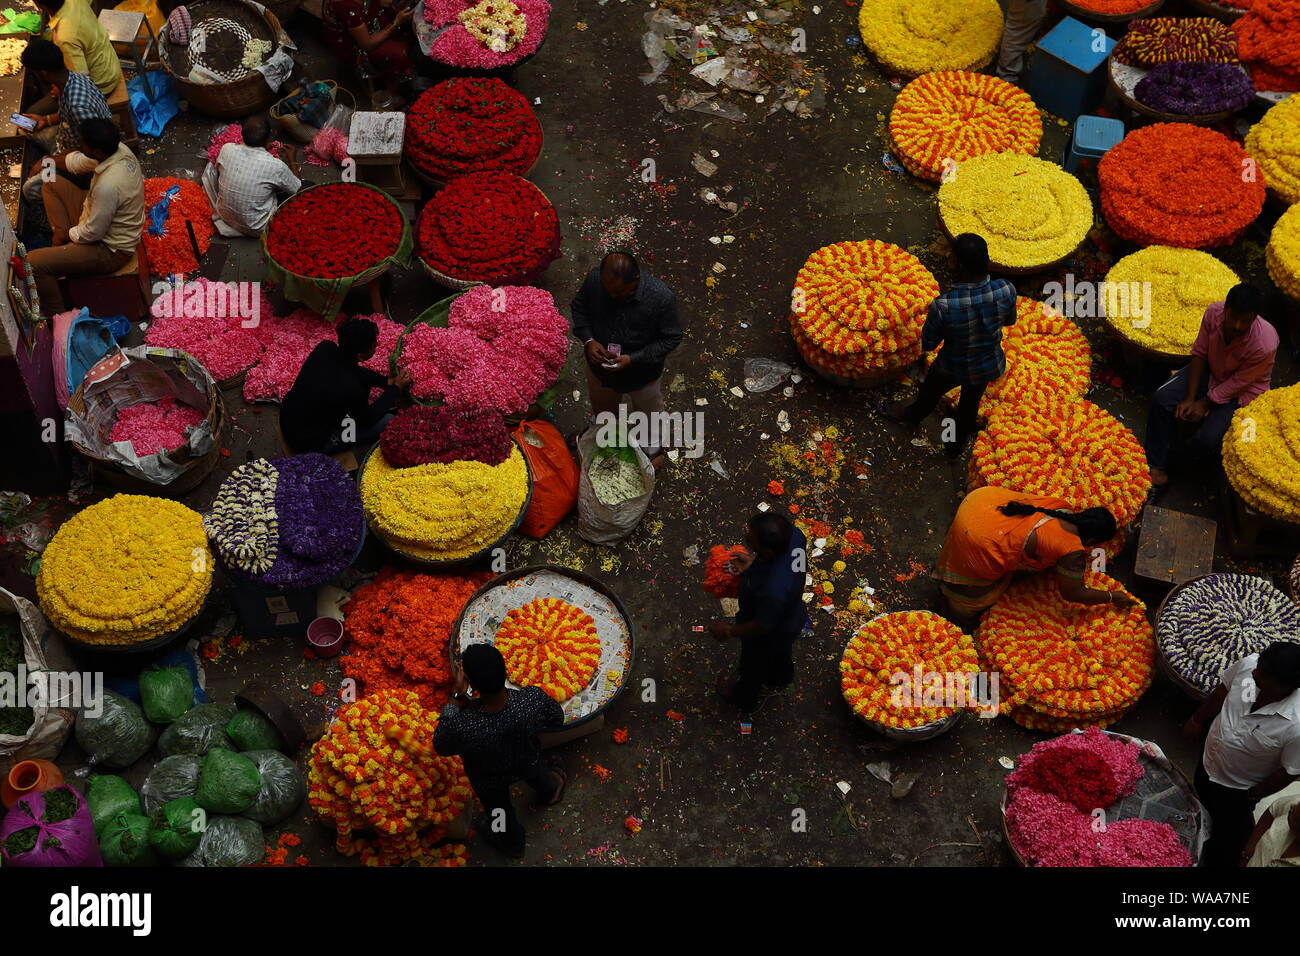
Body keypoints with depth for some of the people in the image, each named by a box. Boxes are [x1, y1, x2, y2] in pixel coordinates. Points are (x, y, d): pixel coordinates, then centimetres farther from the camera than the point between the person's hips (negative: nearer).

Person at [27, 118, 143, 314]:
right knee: (51, 182, 15)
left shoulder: (107, 187, -38)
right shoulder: (119, 149, -13)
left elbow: (92, 233, -24)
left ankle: (57, 316, 6)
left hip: (111, 251, -9)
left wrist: (65, 234, -6)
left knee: (32, 263, -15)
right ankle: (63, 246, 19)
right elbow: (79, 161, 12)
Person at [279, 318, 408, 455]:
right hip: (309, 442, -7)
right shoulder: (351, 390, -35)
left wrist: (387, 381, 3)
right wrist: (396, 388, -4)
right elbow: (368, 419, -12)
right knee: (388, 422, -4)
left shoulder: (326, 347, -16)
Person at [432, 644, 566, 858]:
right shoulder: (534, 699, -42)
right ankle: (550, 792, 75)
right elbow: (557, 721, -17)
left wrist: (457, 697, -26)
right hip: (528, 763, 2)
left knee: (498, 810, 34)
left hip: (489, 779, -2)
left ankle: (513, 844, 66)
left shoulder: (459, 726, -47)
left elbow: (442, 748, -22)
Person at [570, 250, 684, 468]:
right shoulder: (594, 279, -27)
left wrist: (633, 359, -29)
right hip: (599, 366, 3)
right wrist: (587, 340, -23)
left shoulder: (662, 297, -36)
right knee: (603, 408, 33)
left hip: (642, 372, -2)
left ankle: (653, 448, 60)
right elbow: (578, 308, -7)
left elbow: (671, 338, -21)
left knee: (649, 412, 28)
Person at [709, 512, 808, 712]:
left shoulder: (771, 590, -49)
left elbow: (762, 626, -29)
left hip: (767, 637, -6)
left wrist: (730, 630, -13)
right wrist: (753, 564, -16)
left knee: (753, 667, 28)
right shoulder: (794, 534, -32)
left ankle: (744, 699, 60)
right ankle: (782, 677, 71)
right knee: (782, 653, 39)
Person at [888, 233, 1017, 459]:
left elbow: (928, 344, -20)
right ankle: (957, 444, 60)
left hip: (953, 368, -2)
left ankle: (912, 416, 66)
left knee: (931, 392, 33)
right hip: (990, 365, 2)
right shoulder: (1006, 291, -29)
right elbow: (1010, 320, -6)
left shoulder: (943, 306, -39)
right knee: (971, 400, 33)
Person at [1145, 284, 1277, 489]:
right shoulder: (1214, 313, -23)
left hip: (1242, 392, -4)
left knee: (1207, 439, -22)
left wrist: (1204, 404, -15)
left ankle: (1166, 460, 7)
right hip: (1211, 371, 4)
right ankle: (1155, 465, -3)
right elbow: (1199, 354, -10)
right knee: (1161, 399, -15)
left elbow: (1238, 382, -22)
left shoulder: (1265, 344, -34)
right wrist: (1190, 398, -13)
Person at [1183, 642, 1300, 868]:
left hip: (1238, 788, -5)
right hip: (1208, 764, 5)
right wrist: (1197, 720, 10)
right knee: (1206, 809, 34)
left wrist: (1252, 797, -9)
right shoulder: (1248, 665, -29)